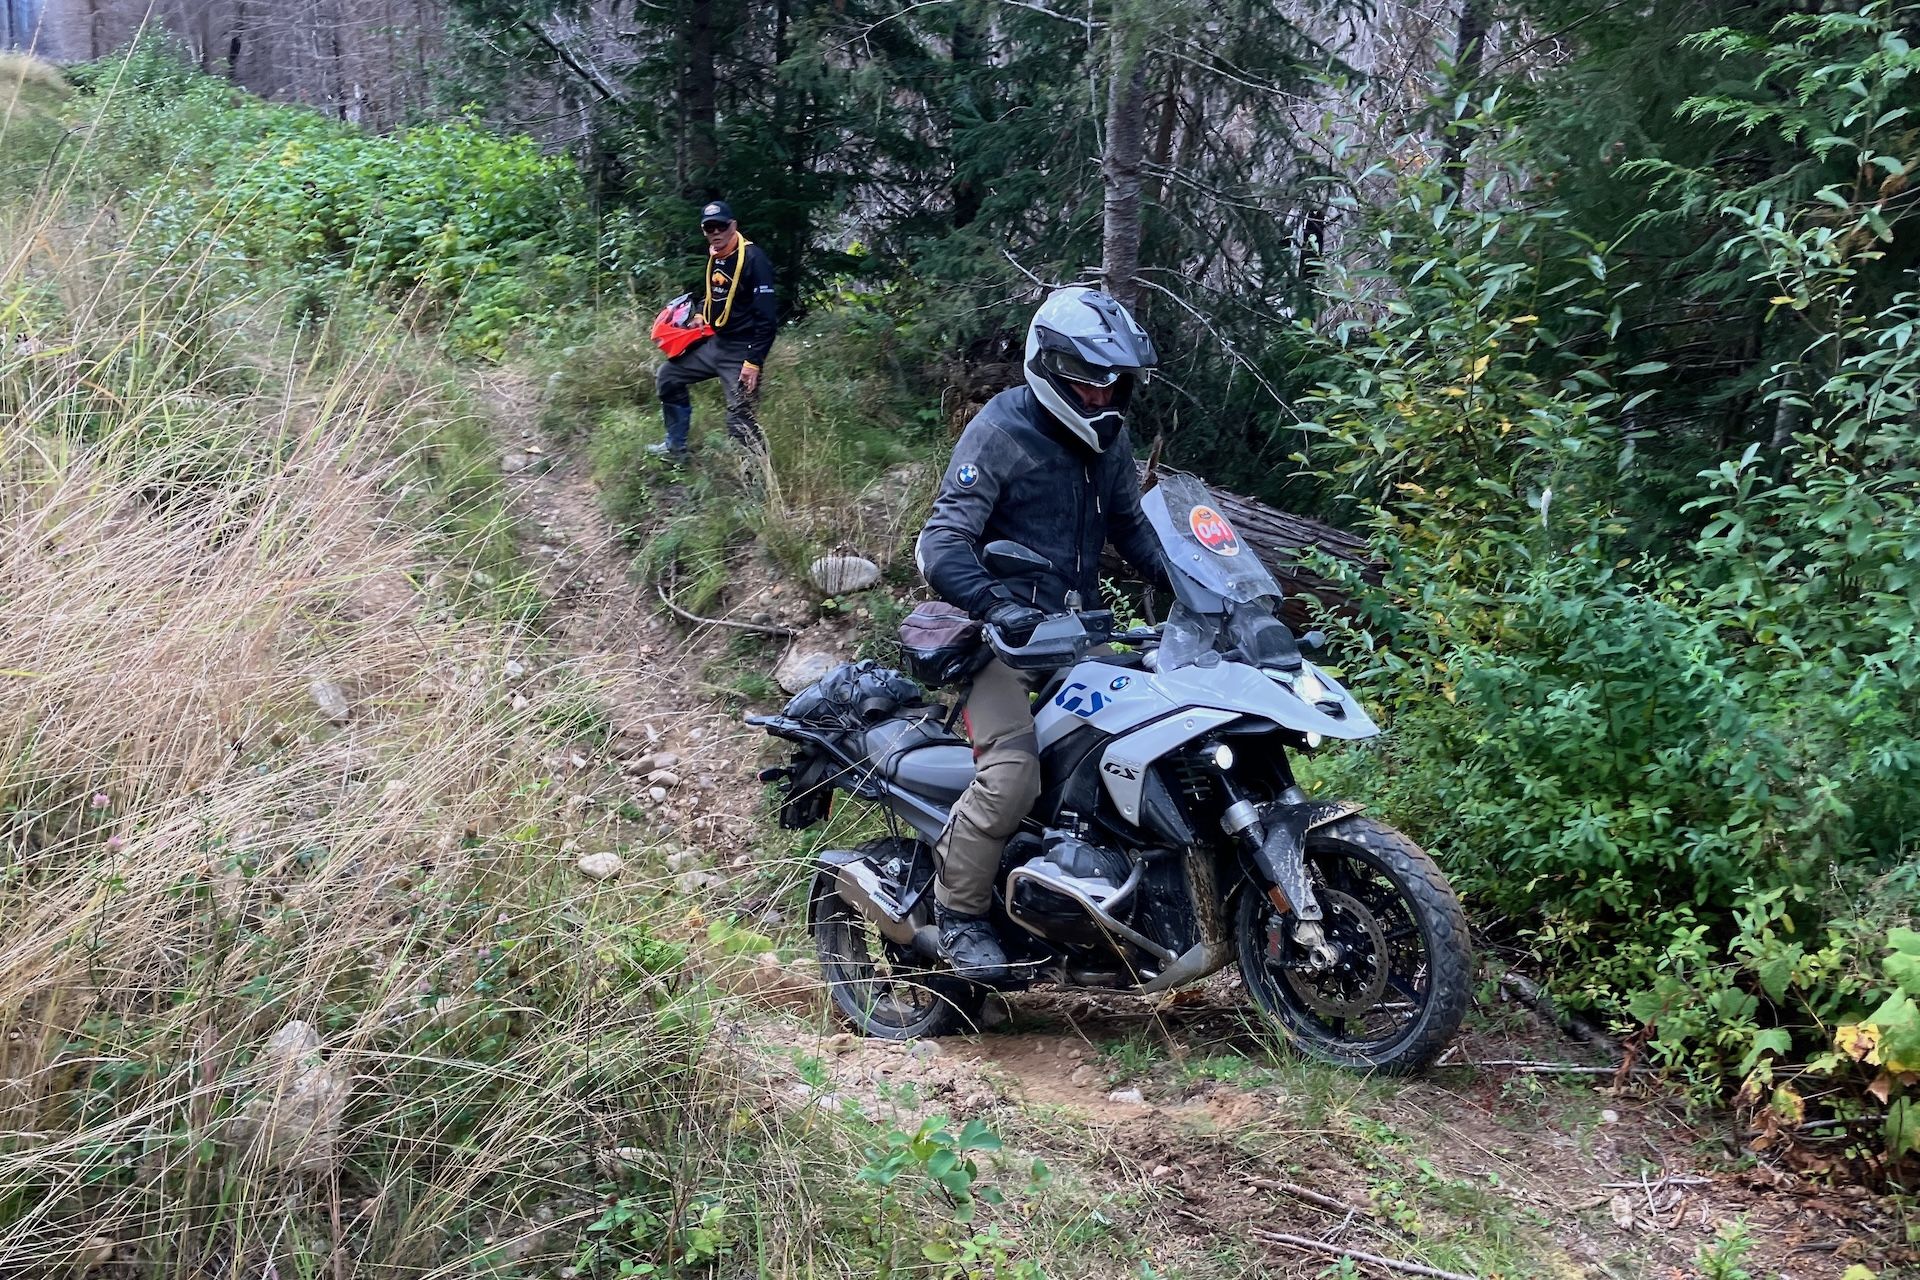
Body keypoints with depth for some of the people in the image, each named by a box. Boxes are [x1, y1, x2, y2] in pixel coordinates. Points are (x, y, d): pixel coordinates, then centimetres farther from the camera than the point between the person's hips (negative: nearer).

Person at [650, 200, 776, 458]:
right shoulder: (713, 256, 8)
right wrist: (700, 314, 11)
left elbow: (766, 316, -22)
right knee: (668, 377, 15)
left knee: (740, 419, -14)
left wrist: (754, 361, -25)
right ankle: (675, 446, 26)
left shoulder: (754, 259, -18)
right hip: (714, 343, 9)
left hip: (741, 350, -9)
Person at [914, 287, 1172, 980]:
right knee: (1011, 777, -24)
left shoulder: (1109, 440, 11)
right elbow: (943, 543, -19)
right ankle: (958, 913, -5)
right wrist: (997, 606, -35)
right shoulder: (999, 431, -12)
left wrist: (1184, 585, 10)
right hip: (1003, 634, -7)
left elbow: (1130, 524, 25)